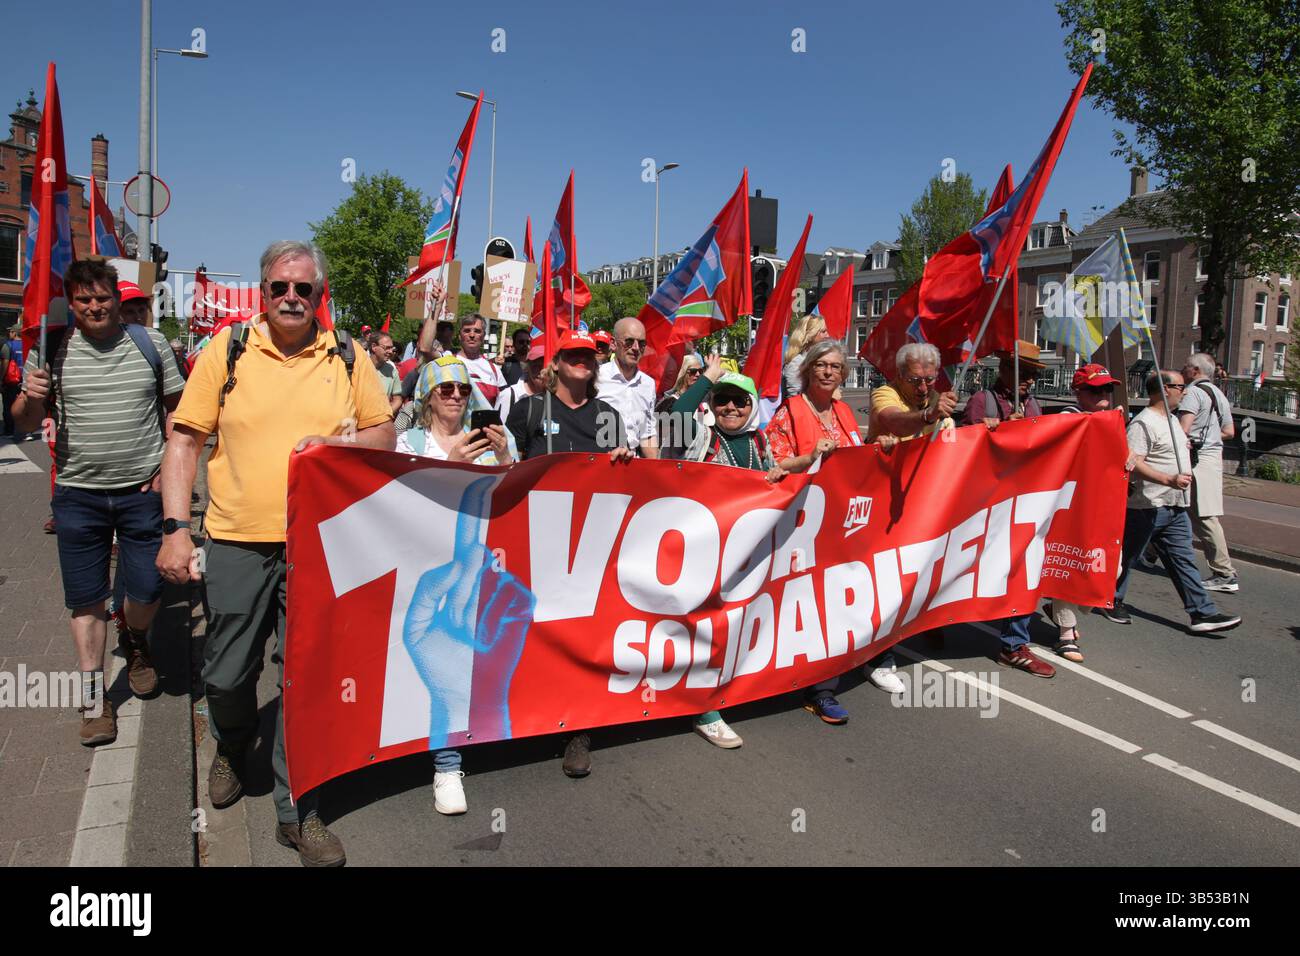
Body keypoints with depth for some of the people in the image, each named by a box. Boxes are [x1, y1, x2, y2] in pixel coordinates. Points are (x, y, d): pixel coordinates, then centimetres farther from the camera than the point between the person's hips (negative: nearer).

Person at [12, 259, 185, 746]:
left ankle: (135, 642, 38)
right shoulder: (52, 350, 1)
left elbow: (177, 407, 8)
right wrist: (31, 398, -18)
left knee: (148, 588, 5)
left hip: (142, 491, 0)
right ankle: (94, 697, 18)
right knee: (86, 599, 6)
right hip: (79, 493, 0)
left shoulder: (150, 342, 1)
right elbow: (25, 423, 5)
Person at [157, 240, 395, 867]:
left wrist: (338, 442, -13)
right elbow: (185, 441, 1)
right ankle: (232, 750, 47)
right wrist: (175, 528, -7)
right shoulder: (227, 349, 1)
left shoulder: (347, 356, 4)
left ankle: (297, 810, 20)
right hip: (236, 540, 0)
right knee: (226, 674, 13)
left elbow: (385, 436, 8)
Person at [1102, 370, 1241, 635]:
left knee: (1183, 559, 6)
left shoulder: (1171, 419, 16)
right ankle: (1111, 601, 21)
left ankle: (1202, 614, 7)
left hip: (1175, 506, 9)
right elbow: (1133, 462, -26)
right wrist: (1169, 480, -32)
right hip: (1147, 506, -9)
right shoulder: (1144, 423, -16)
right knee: (1126, 555, 6)